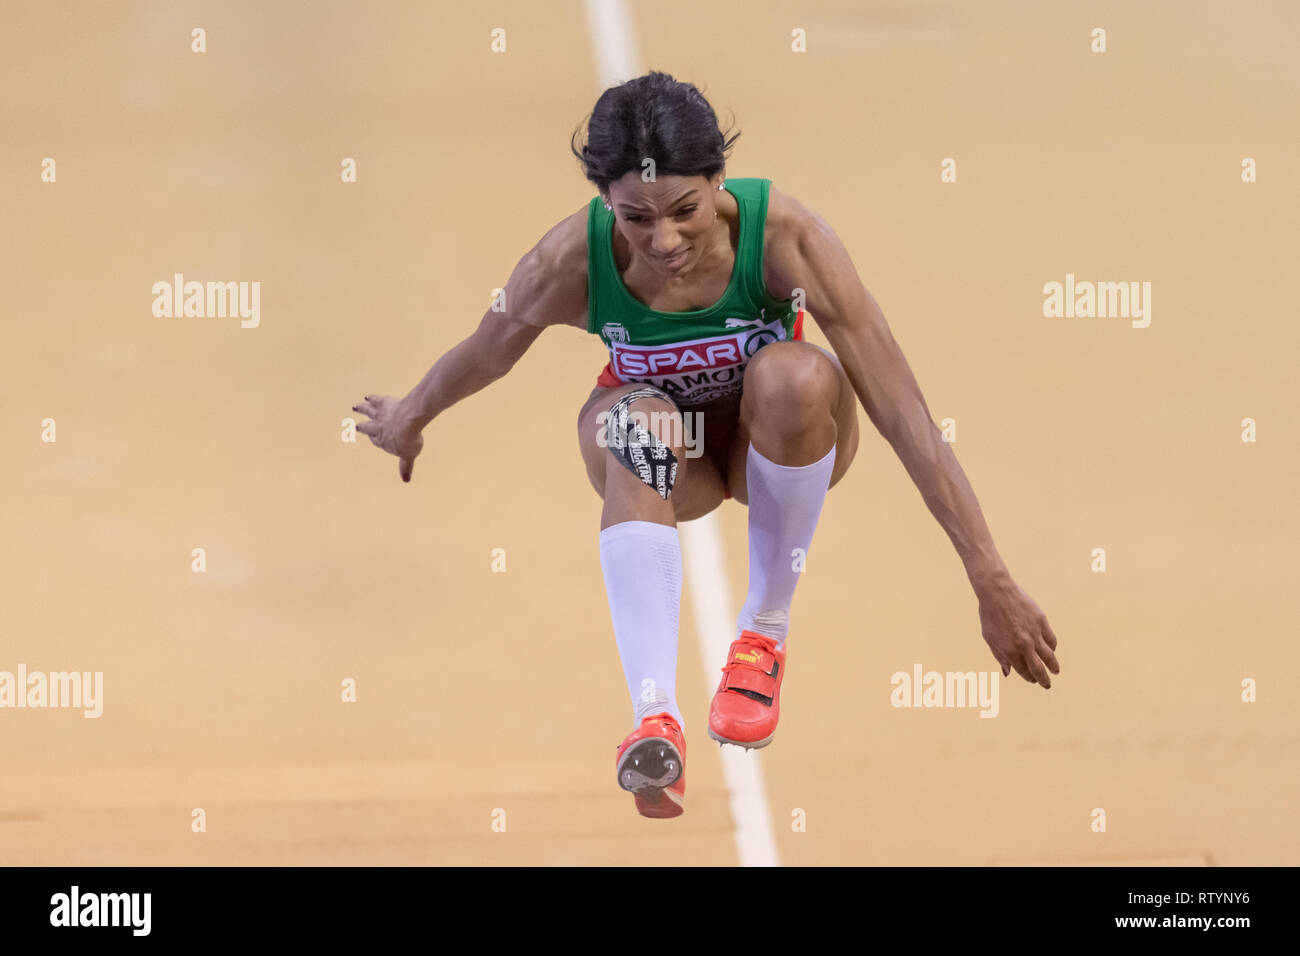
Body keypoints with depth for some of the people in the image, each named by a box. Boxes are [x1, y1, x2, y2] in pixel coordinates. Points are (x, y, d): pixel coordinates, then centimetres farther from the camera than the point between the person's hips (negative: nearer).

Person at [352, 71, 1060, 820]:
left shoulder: (785, 236, -33)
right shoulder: (574, 262, -28)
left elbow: (903, 412, -32)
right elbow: (484, 352, -5)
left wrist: (992, 583, -33)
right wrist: (409, 420, 15)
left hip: (782, 444, 0)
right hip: (669, 456, 1)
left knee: (794, 376, -35)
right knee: (638, 421, -35)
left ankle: (766, 633, -15)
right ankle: (656, 713, -47)